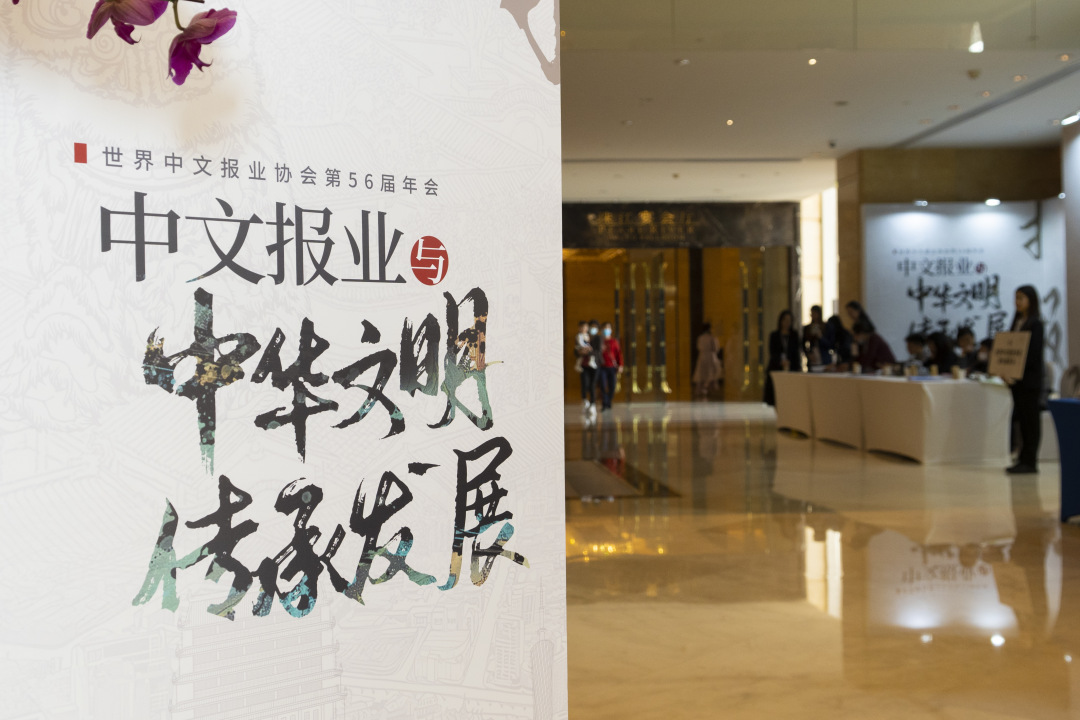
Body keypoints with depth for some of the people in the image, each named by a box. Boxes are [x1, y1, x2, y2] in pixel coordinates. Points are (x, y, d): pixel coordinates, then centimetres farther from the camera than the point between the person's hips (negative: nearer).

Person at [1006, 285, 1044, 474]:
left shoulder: (1035, 323, -8)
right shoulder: (1018, 322, 15)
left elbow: (1034, 353, -15)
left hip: (1030, 379, -8)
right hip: (1017, 379, 8)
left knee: (1030, 420, -3)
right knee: (1021, 419, 9)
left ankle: (1030, 461, 0)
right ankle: (1024, 459, 13)